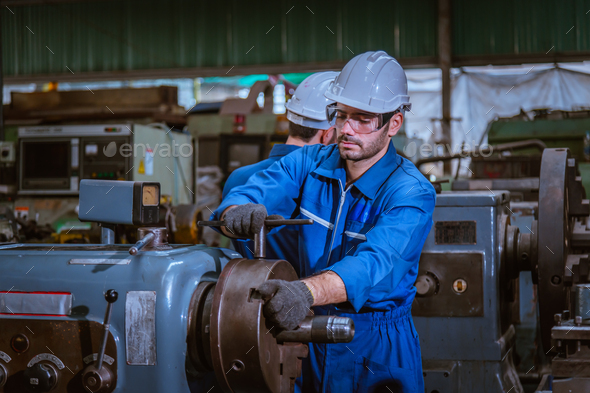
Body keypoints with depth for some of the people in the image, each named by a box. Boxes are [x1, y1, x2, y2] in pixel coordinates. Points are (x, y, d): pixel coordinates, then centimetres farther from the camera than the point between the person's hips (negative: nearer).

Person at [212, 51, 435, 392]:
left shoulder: (412, 194, -20)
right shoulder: (311, 162, -2)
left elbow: (374, 263, -36)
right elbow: (252, 192, -13)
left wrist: (305, 291, -54)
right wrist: (237, 213, -40)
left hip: (377, 350, -4)